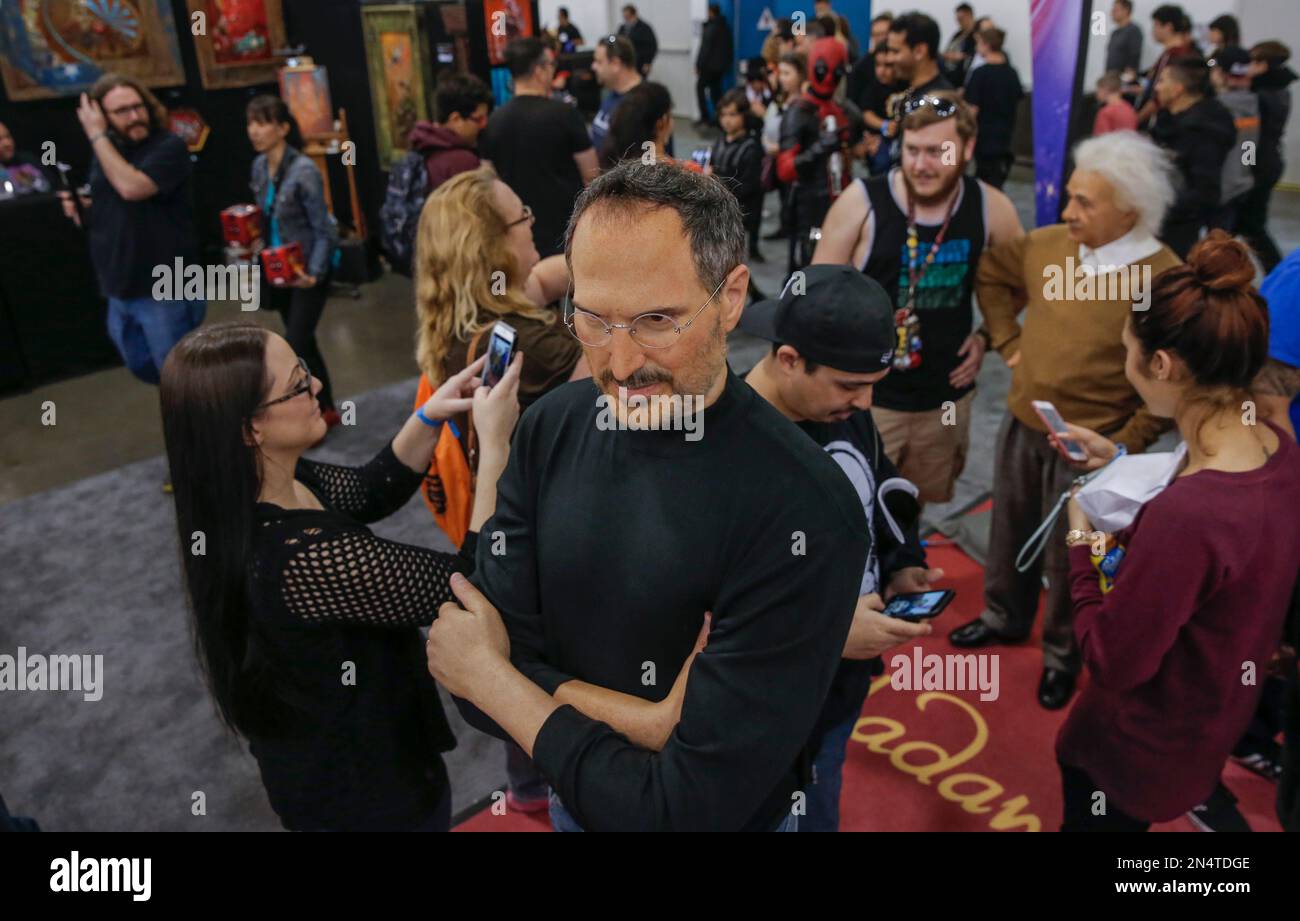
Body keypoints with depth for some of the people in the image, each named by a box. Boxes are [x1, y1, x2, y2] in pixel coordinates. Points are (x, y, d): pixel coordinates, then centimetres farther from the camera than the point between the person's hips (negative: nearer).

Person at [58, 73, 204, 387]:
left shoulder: (169, 146, -14)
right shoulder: (108, 150, 7)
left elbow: (131, 187, -30)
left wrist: (96, 136, -21)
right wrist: (80, 206, -1)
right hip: (121, 288, 8)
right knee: (143, 366, 20)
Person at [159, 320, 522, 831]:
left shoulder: (247, 491, -13)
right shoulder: (309, 558, -38)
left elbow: (371, 491, 2)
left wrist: (429, 416, -12)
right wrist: (494, 443, -27)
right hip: (365, 777, -7)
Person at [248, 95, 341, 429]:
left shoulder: (304, 171, -19)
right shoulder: (259, 166, 3)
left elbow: (324, 230, -17)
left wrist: (314, 273, -24)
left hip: (307, 271, -7)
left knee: (294, 347, -9)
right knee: (304, 343, 14)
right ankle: (326, 410, 27)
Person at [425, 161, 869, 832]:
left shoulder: (802, 511, -32)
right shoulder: (549, 429, -14)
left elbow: (690, 808, -31)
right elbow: (483, 682, -14)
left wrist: (489, 676, -20)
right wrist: (654, 723, -28)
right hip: (567, 803, 4)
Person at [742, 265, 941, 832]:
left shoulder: (846, 411, -4)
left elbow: (884, 501, 14)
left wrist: (905, 570, -5)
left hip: (846, 679, 7)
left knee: (819, 808, 26)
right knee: (802, 815, 14)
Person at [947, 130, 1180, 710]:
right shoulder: (1047, 244, -6)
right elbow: (991, 272, 14)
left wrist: (1124, 448, -17)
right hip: (1021, 426, 5)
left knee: (1067, 559, 12)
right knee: (1010, 533, 23)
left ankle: (1063, 652, 37)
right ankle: (1004, 618, 47)